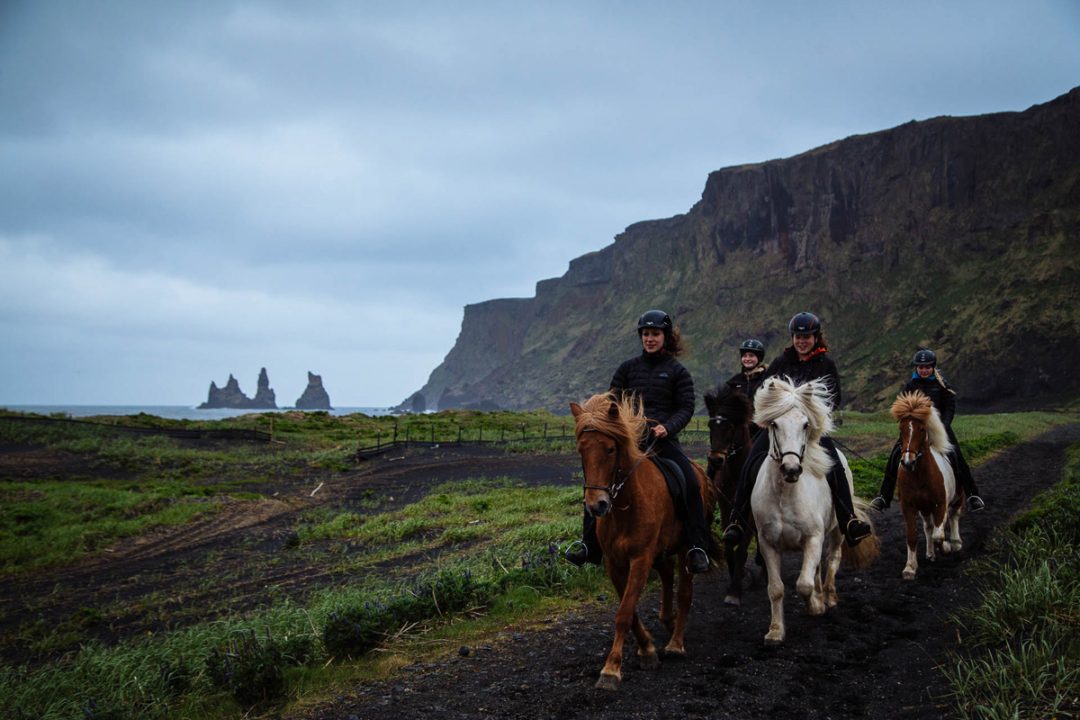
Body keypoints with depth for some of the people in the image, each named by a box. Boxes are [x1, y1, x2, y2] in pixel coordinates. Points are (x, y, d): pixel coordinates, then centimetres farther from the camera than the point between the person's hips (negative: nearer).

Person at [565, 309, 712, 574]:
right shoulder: (629, 367, 13)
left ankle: (697, 547, -13)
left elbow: (686, 408, 1)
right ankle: (589, 543, -1)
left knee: (690, 482, -24)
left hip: (664, 438, -2)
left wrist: (667, 427, -18)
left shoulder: (677, 371, 6)